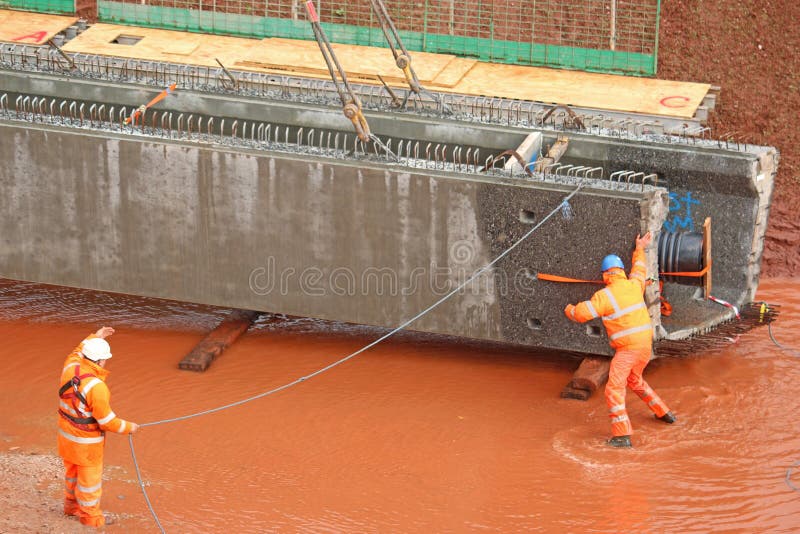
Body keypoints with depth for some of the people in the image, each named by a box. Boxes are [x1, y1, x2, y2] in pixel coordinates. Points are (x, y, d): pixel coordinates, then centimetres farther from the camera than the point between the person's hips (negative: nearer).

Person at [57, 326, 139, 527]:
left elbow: (77, 353, 15)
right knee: (90, 477, 13)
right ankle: (89, 515, 28)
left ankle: (72, 505, 46)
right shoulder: (97, 387, -33)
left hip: (66, 434, 7)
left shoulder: (70, 368, -13)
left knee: (73, 471, 27)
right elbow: (106, 420, -24)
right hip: (86, 441, -7)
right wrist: (128, 427, -8)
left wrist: (95, 337, 21)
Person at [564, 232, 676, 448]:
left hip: (628, 348, -8)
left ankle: (622, 435, -18)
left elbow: (581, 314, -12)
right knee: (635, 381, 30)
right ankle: (664, 413, 40)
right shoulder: (634, 286, 6)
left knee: (615, 388, -8)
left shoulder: (605, 295, -12)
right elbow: (639, 270, 28)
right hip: (646, 344, 8)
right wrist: (639, 249, 45)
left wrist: (569, 309, 10)